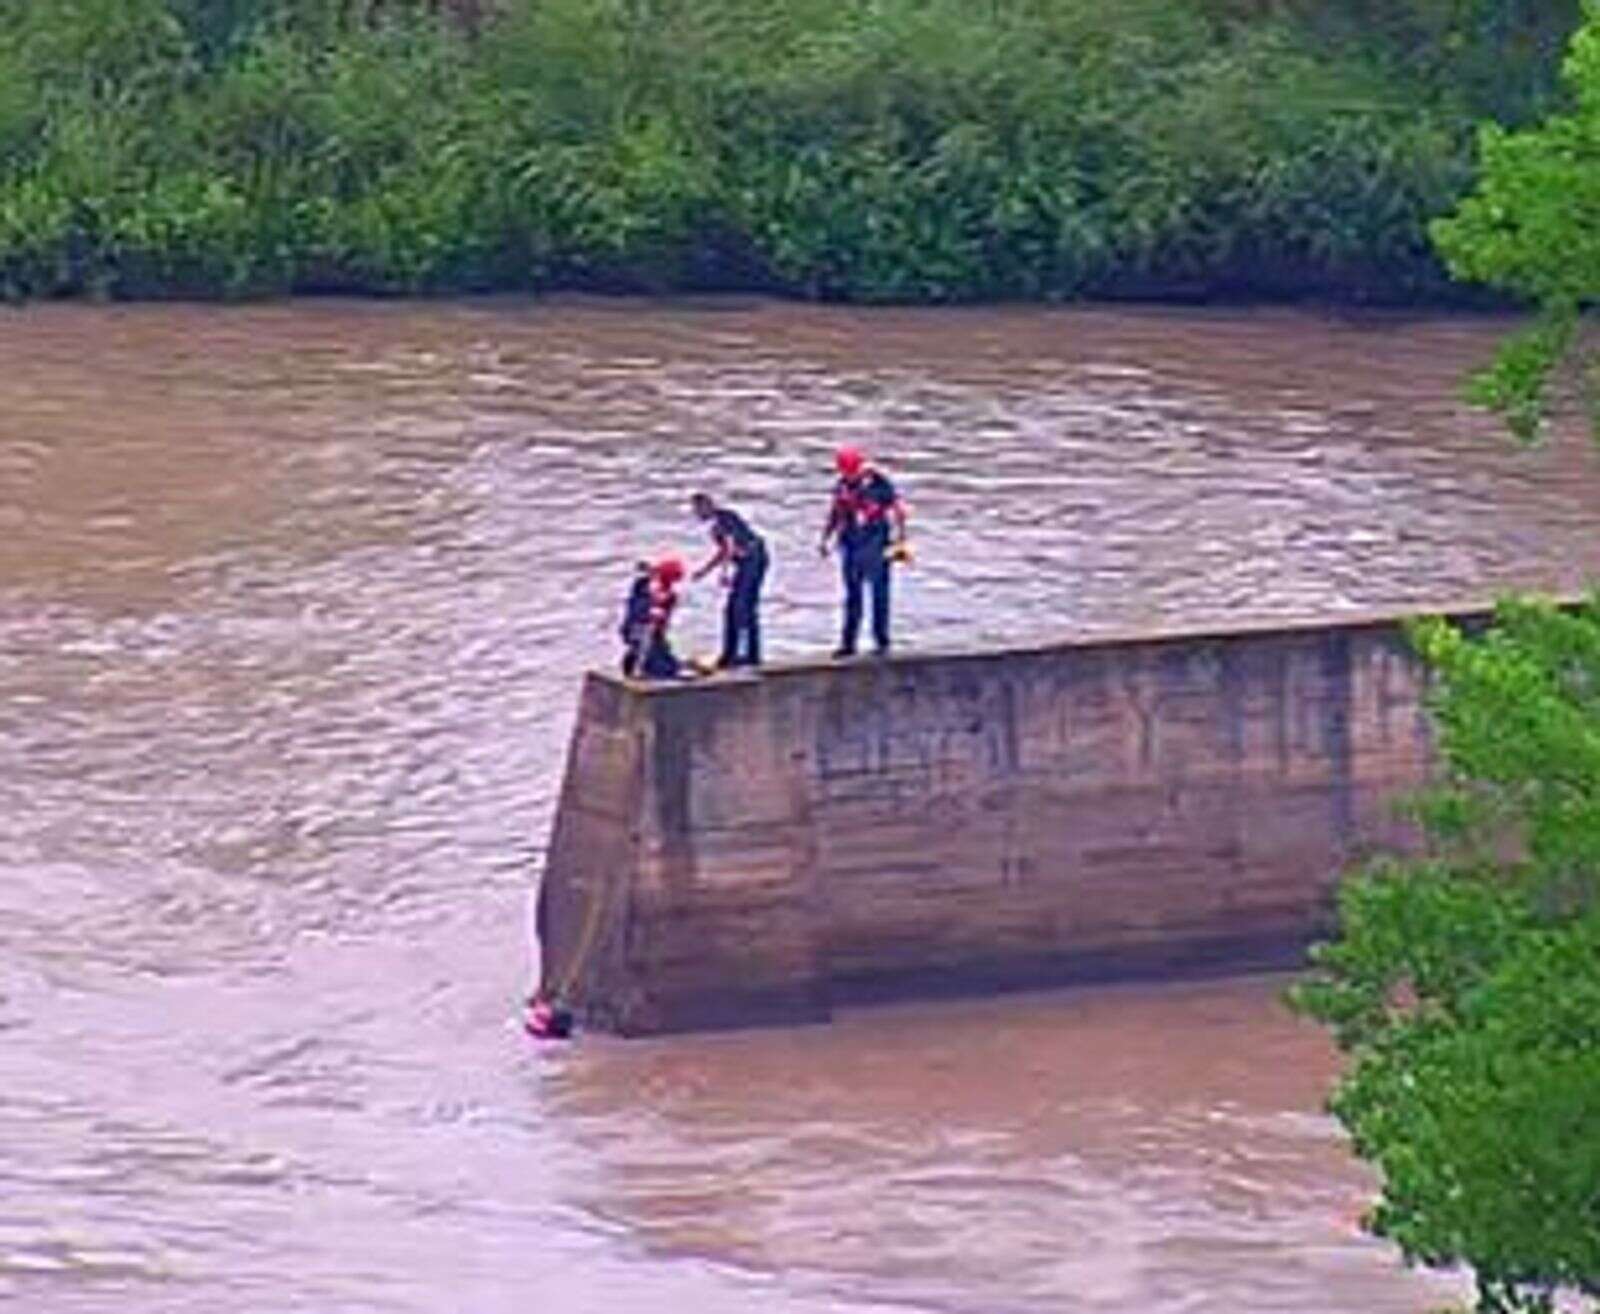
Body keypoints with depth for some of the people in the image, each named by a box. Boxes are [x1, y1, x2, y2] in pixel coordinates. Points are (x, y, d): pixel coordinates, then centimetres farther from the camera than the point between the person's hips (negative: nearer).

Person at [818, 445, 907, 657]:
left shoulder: (878, 483, -10)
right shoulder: (842, 485, 6)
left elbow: (897, 511, -7)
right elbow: (835, 513, 18)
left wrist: (900, 540, -9)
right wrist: (825, 538, 14)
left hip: (875, 544, -5)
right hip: (851, 543, 5)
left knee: (879, 592, -1)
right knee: (852, 594, 7)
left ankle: (882, 641, 5)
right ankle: (848, 642, 9)